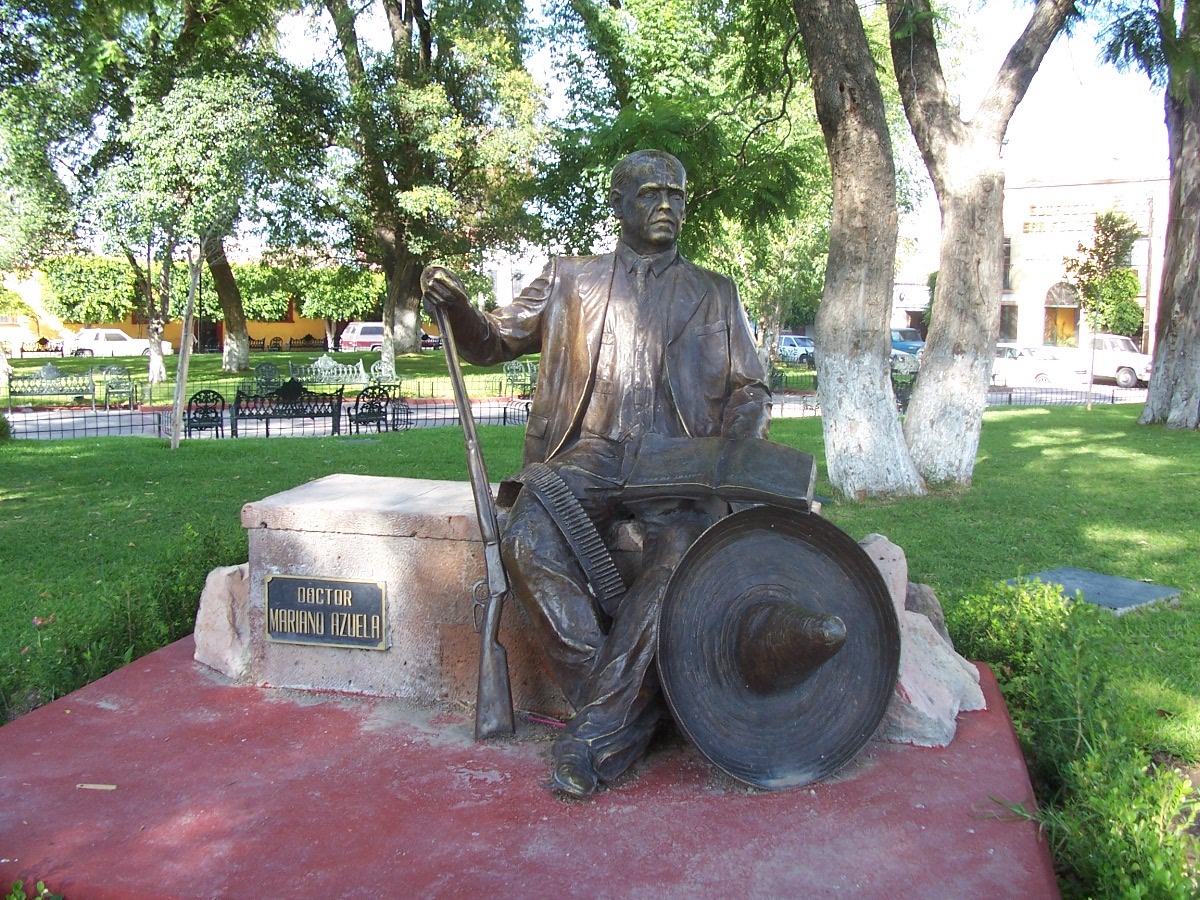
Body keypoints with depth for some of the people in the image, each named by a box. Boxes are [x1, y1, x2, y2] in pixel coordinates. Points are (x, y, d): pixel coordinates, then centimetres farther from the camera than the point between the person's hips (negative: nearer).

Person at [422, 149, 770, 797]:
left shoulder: (713, 294, 19)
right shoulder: (570, 280, 19)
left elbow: (749, 389, 15)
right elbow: (494, 344, 18)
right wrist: (457, 307, -4)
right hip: (590, 453, 1)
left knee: (679, 558, -33)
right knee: (528, 542, -30)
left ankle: (597, 735, -24)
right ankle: (624, 715, -21)